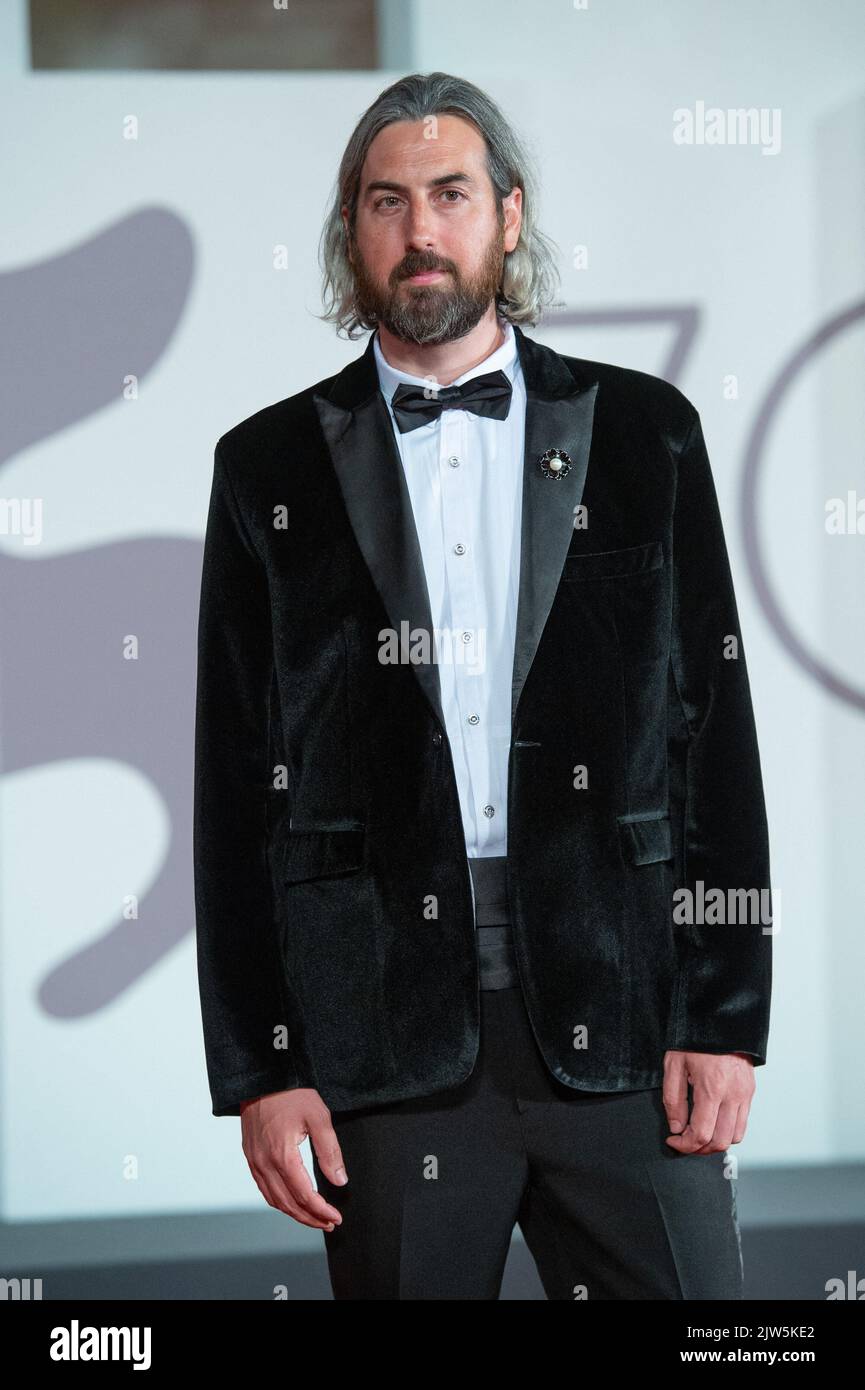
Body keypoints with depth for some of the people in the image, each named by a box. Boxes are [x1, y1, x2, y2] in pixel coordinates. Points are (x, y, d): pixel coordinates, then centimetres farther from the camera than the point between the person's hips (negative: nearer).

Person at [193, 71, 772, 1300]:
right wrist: (258, 1069, -1)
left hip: (620, 1016, 0)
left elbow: (716, 726, 6)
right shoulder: (271, 468, 9)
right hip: (388, 1035, 0)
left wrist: (729, 1017, -2)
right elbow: (237, 784, 6)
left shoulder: (641, 431, 9)